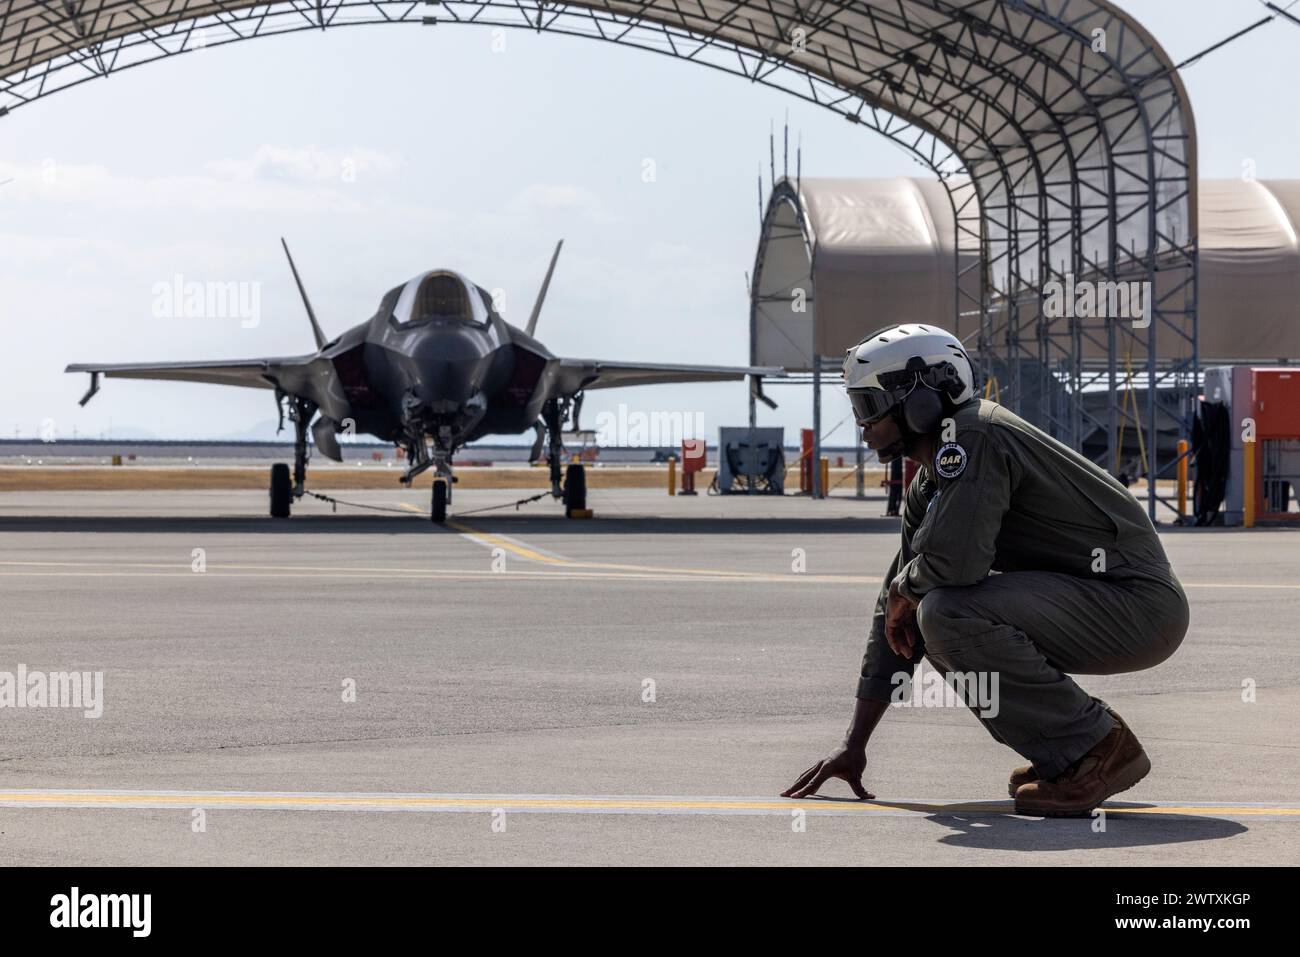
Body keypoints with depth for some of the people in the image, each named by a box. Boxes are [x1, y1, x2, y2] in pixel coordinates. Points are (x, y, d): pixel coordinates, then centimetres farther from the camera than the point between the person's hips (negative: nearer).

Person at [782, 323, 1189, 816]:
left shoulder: (974, 436, -15)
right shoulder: (928, 489, 14)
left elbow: (956, 558, -30)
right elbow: (896, 622, 17)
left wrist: (903, 588, -6)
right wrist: (853, 745, 16)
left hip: (1140, 607, -10)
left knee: (950, 612, -23)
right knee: (931, 615, 10)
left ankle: (1100, 747, -12)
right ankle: (1060, 753, 9)